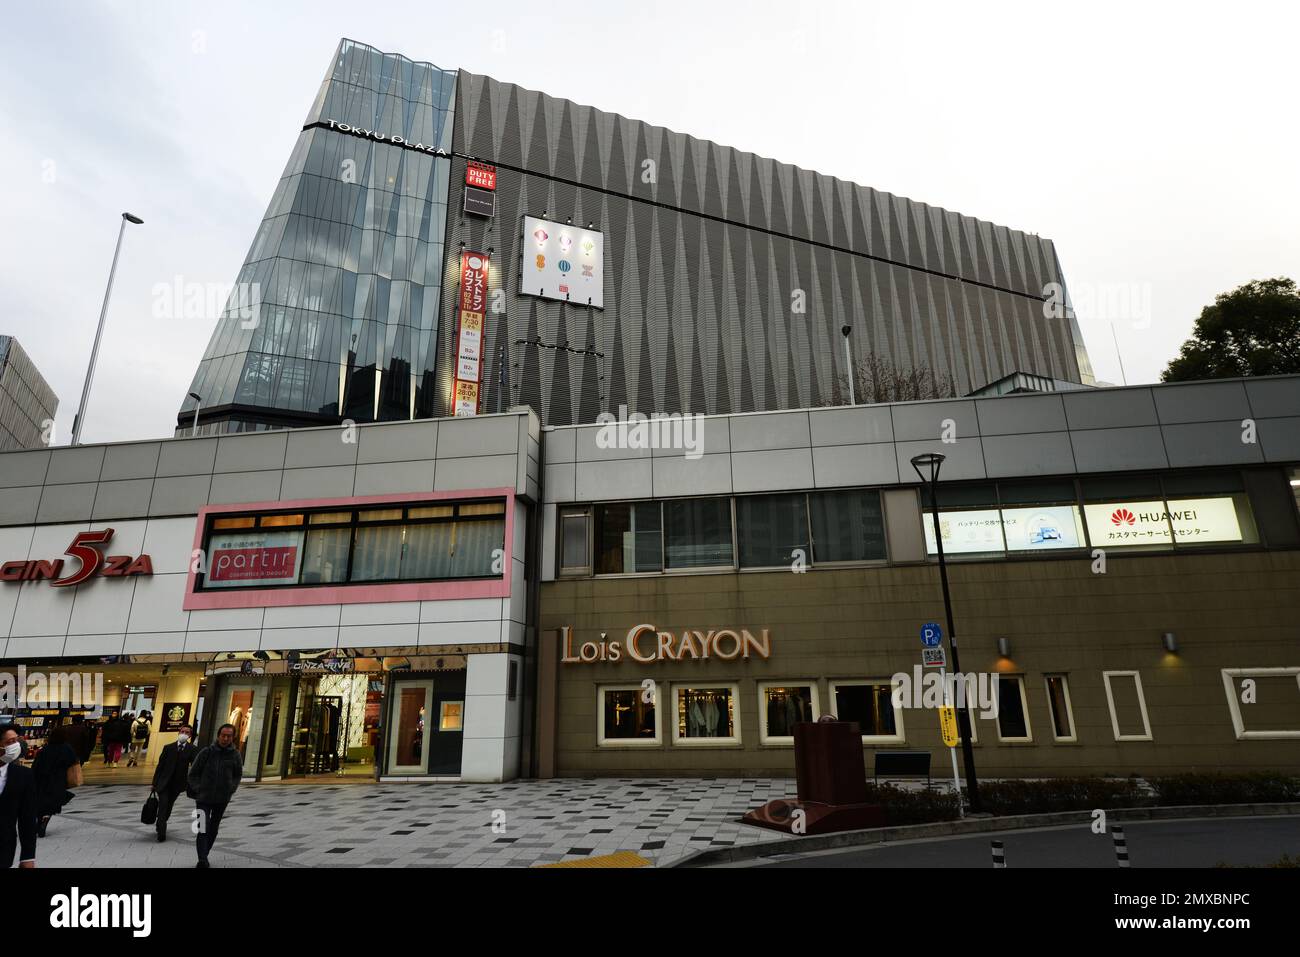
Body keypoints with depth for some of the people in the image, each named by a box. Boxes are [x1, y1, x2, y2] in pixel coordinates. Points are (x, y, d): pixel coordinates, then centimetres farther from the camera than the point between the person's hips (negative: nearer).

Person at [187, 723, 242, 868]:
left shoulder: (235, 754, -2)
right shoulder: (207, 752, -8)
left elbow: (238, 775, 11)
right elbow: (193, 773, 2)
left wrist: (230, 790, 0)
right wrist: (198, 790, -6)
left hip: (222, 799, 3)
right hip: (204, 797, -3)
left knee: (213, 829, 13)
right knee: (203, 829, -13)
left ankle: (204, 856, 27)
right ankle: (202, 860, -14)